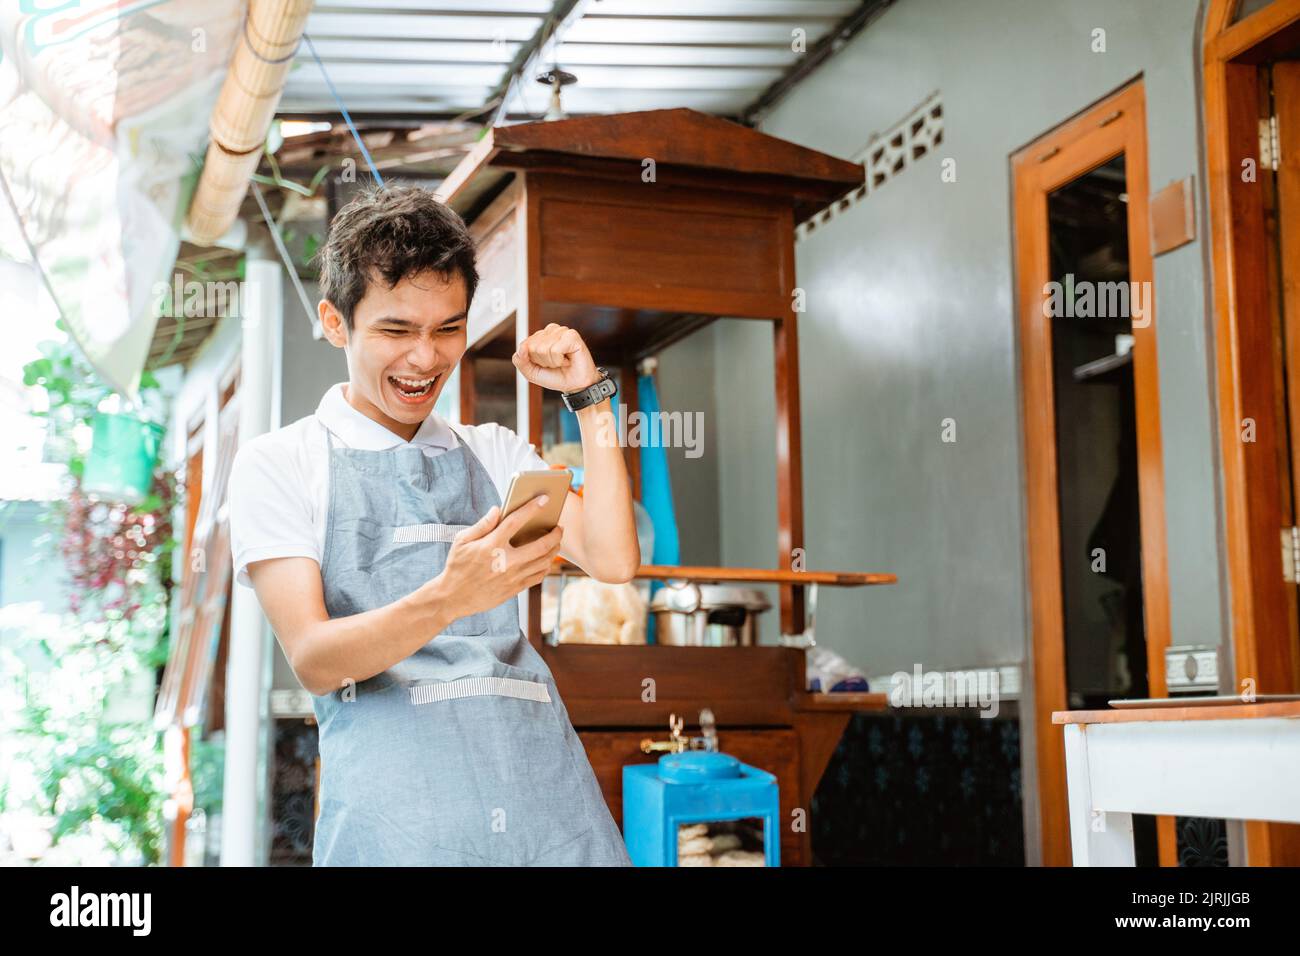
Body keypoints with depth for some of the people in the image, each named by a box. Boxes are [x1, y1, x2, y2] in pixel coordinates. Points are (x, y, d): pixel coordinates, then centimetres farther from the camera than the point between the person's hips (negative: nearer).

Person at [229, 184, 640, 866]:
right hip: (396, 804, -4)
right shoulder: (278, 464, 7)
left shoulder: (494, 453, 20)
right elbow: (314, 661, -6)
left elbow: (612, 561, 4)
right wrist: (446, 599, -23)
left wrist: (588, 395, 6)